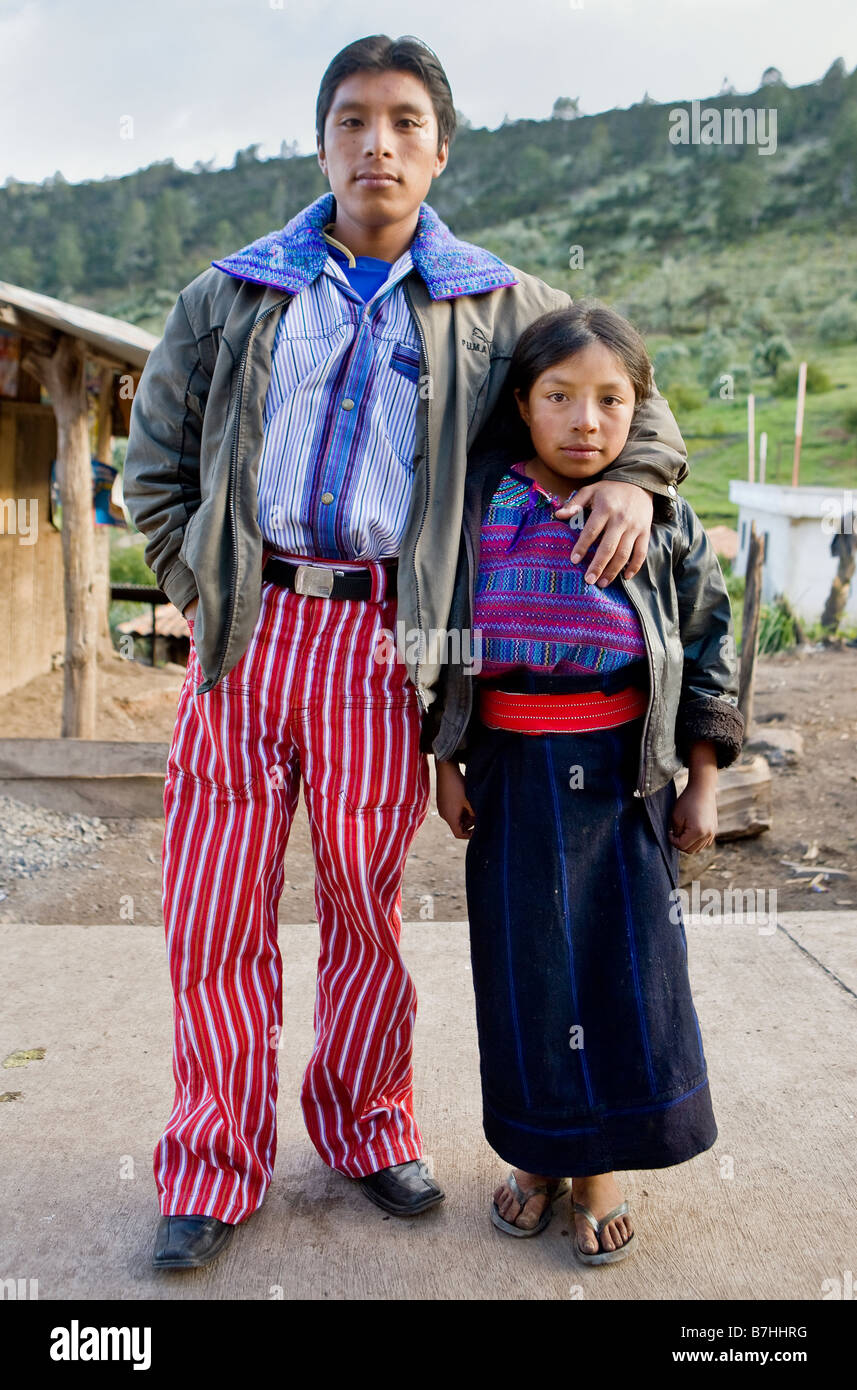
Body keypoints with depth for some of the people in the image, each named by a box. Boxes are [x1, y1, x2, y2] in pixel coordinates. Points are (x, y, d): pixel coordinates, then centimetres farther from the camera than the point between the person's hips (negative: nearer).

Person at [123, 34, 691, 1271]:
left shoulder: (497, 306, 11)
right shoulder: (233, 295, 12)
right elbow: (156, 464, 16)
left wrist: (632, 478, 1)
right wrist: (200, 589, 5)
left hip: (380, 640, 0)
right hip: (247, 632, 1)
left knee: (367, 909, 8)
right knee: (217, 918, 3)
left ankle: (366, 1131, 31)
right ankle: (215, 1170, 21)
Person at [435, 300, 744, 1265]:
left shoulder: (665, 525, -2)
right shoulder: (477, 509, -3)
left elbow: (709, 652, 4)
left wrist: (703, 784, 3)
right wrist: (445, 766, 1)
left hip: (625, 777, 0)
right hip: (511, 777, 0)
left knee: (629, 970, 5)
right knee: (525, 968, 9)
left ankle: (602, 1165, 26)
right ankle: (537, 1154, 30)